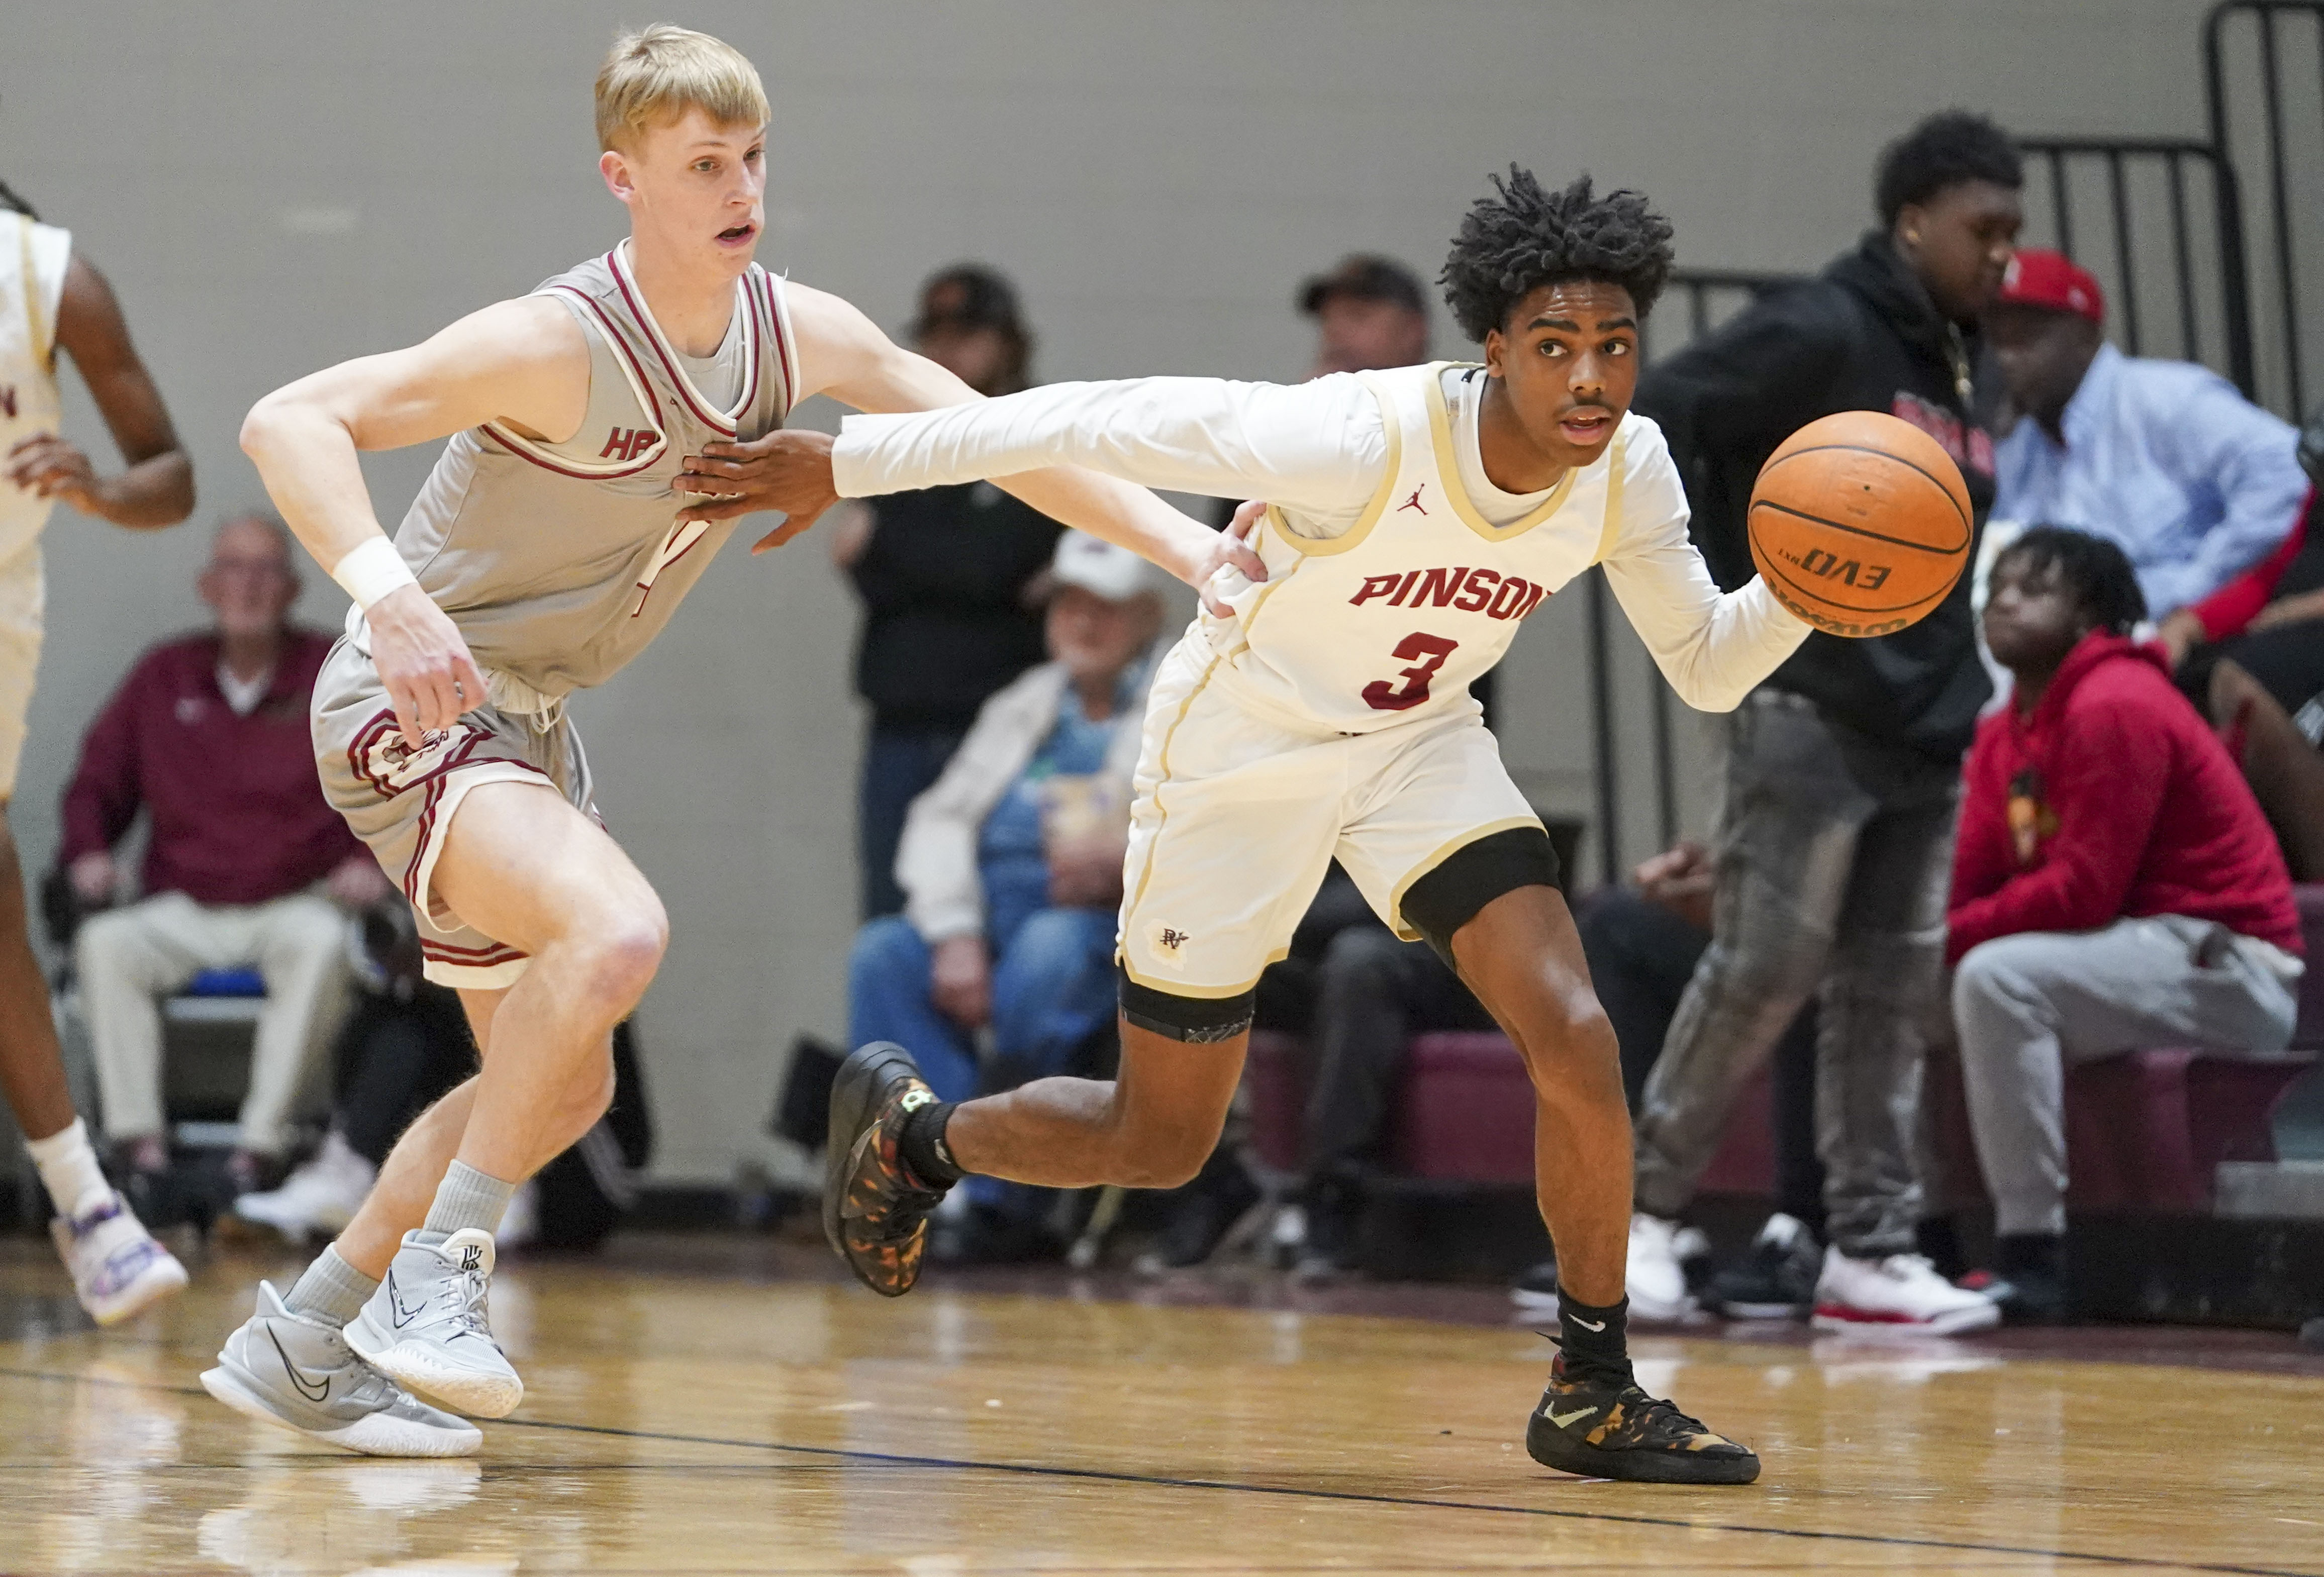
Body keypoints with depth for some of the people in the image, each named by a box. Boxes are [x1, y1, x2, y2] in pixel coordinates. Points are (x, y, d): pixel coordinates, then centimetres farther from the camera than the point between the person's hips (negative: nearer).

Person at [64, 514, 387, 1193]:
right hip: (184, 914, 2)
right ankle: (136, 1139, -33)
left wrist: (374, 861, -13)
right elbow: (97, 783, 18)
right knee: (104, 943, -29)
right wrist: (88, 852, -1)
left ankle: (263, 1142, -39)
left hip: (296, 901, -2)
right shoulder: (163, 677, 13)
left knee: (322, 946, -38)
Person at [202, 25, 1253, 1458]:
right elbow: (288, 422, -29)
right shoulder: (560, 345, -24)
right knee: (616, 929, -33)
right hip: (409, 705, -9)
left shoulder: (798, 333, -3)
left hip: (529, 724, 9)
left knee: (564, 1084, 14)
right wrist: (389, 596, -44)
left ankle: (297, 1348, 24)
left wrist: (1199, 548, -5)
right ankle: (436, 1276, -20)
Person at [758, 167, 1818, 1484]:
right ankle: (907, 1130, 37)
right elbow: (1100, 422, -28)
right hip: (1243, 748, -4)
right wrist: (844, 462, -24)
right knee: (1159, 1145, 6)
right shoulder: (1358, 440, -34)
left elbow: (1707, 666, -2)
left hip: (1421, 743, 4)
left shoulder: (1627, 468, -16)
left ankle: (1595, 1394, 0)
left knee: (1576, 1042, -17)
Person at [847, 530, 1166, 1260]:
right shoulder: (1021, 708, 24)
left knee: (1049, 949, -37)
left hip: (1114, 927, -5)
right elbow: (942, 818, 13)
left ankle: (1002, 1201, -32)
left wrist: (1124, 858, -24)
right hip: (994, 916, 5)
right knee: (883, 954, -23)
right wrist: (955, 935, -6)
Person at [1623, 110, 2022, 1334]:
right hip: (1810, 715, -8)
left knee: (1893, 991, 6)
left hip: (1930, 729, 8)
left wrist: (1953, 672, 12)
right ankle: (1644, 1209, 7)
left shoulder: (1962, 364, 15)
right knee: (1763, 971, -6)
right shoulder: (1820, 334, -9)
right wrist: (1720, 600, -14)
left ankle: (1871, 1247, 10)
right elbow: (1652, 420, -14)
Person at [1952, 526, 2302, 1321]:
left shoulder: (2115, 707, -17)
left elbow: (2084, 890, -23)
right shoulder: (2005, 732, 12)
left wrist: (1950, 936, -21)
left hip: (2229, 966, -10)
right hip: (2136, 952, 10)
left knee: (1996, 978, -31)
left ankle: (2032, 1251, -28)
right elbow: (1970, 880, 6)